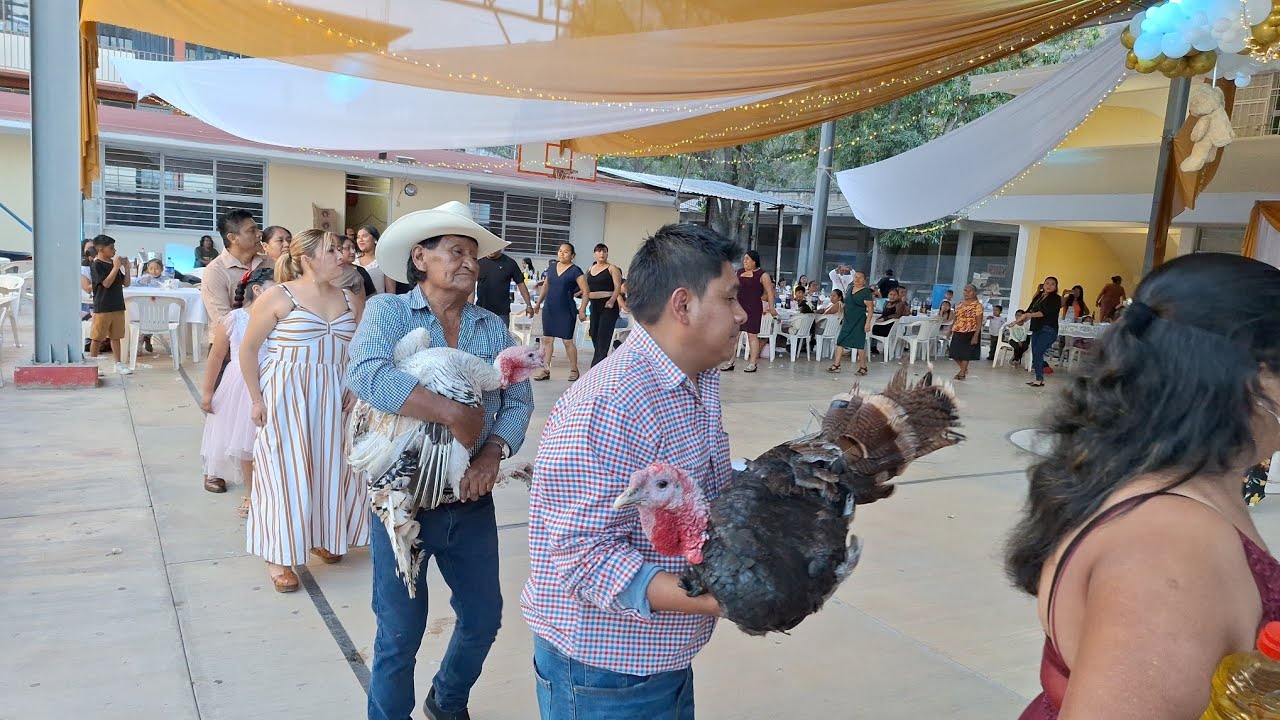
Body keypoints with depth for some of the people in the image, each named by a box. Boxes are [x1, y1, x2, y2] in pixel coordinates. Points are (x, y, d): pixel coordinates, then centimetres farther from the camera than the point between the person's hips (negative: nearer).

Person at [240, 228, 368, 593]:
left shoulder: (350, 300, 4)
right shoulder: (278, 296, -10)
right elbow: (248, 349, -5)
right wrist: (256, 399, -6)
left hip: (334, 398, 5)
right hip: (287, 398, -5)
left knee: (330, 467, 12)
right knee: (286, 472, 0)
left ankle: (320, 537, 33)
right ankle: (278, 557, 14)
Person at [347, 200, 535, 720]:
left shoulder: (493, 328, 5)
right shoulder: (388, 311, -8)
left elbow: (519, 399, 2)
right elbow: (365, 374, -26)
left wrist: (493, 452, -16)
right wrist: (453, 412, -29)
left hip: (471, 502, 4)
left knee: (484, 618, 17)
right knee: (401, 631, 8)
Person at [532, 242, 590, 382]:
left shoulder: (575, 270, -8)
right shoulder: (552, 267, 7)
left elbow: (586, 291, -9)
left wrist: (582, 310, -14)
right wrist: (538, 303, 18)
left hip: (566, 310, -5)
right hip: (549, 309, 5)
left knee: (567, 341, 0)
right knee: (547, 339, 4)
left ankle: (574, 370, 15)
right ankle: (545, 370, 10)